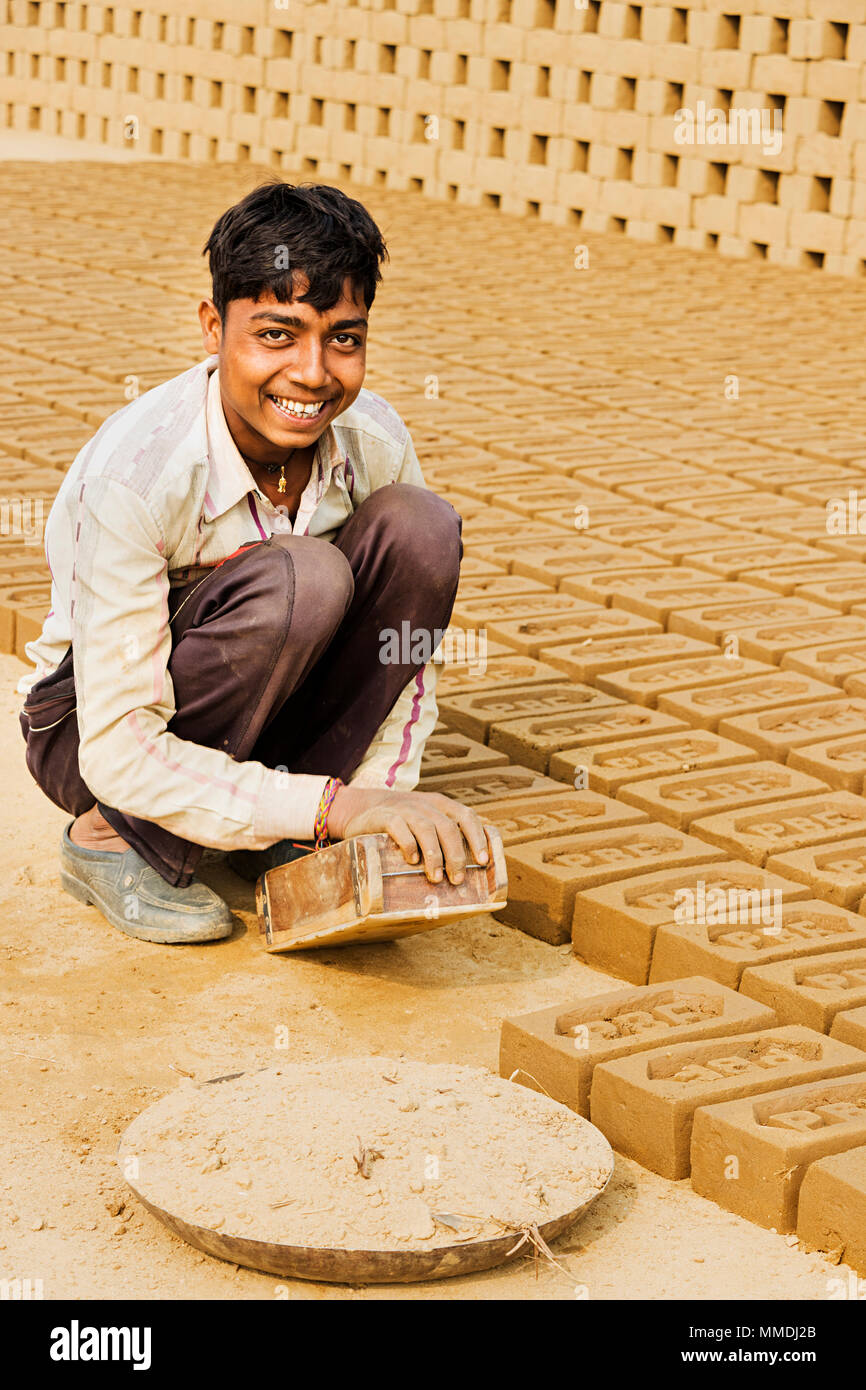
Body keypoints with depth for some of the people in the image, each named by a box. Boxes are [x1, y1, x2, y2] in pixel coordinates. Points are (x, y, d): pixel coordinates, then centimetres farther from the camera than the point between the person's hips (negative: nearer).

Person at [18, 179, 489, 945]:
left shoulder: (374, 441, -15)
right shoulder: (134, 474, -31)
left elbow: (407, 653, -3)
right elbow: (119, 753, -31)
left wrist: (379, 792, -20)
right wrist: (333, 805, -39)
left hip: (256, 708, 5)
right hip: (89, 725, -5)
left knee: (421, 525, -19)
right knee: (301, 578, -33)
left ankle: (278, 841, -8)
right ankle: (116, 840, -13)